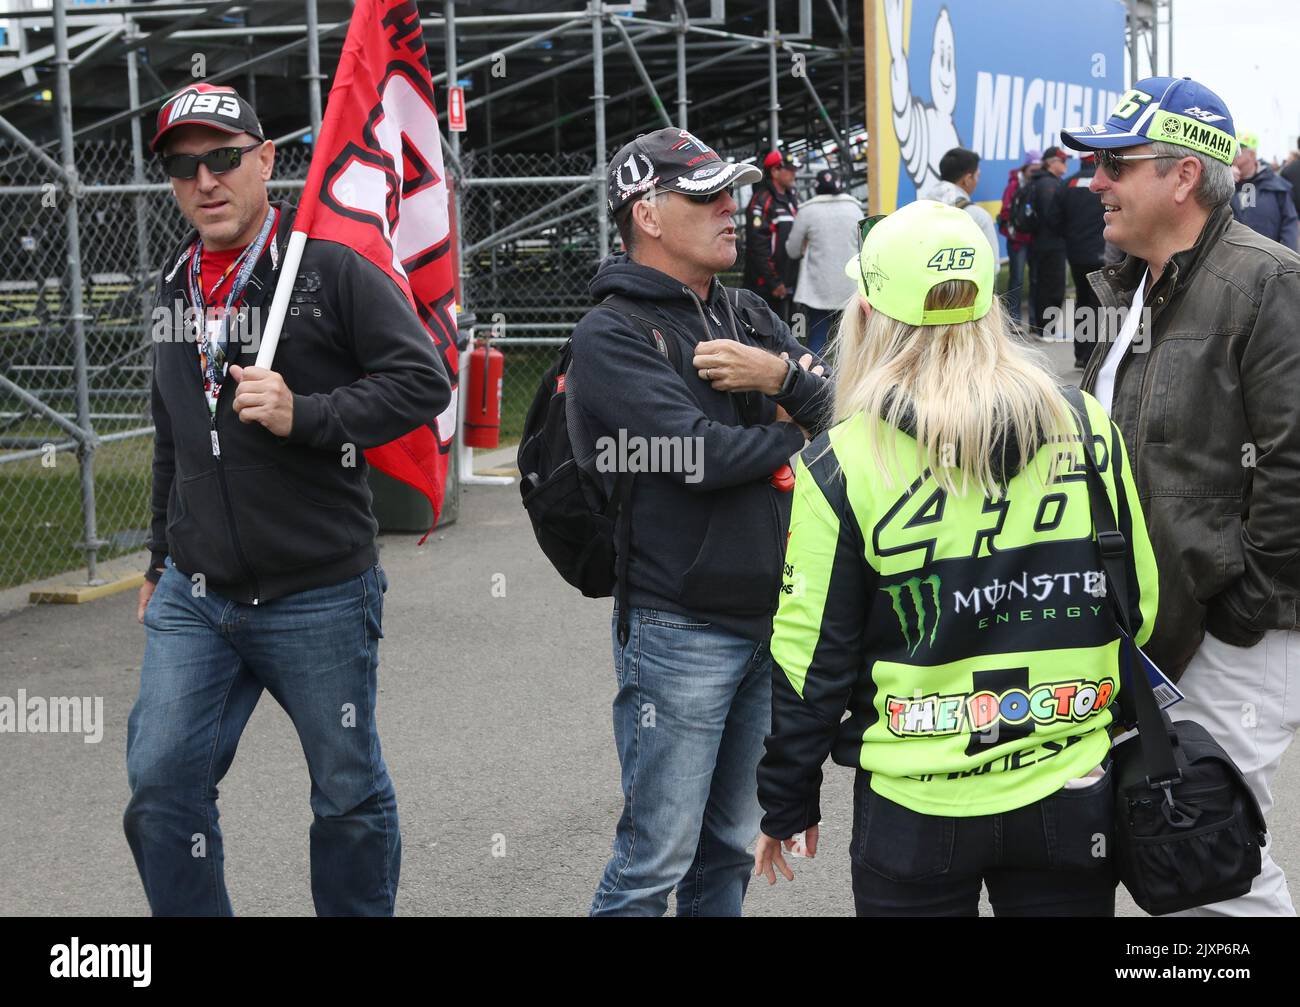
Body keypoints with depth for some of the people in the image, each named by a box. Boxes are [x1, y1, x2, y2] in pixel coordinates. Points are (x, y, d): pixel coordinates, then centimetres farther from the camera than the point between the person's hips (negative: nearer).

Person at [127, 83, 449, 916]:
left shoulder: (331, 268, -7)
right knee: (162, 788, 0)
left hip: (319, 598, -5)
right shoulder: (177, 289, 13)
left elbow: (425, 380, -13)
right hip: (193, 601, 5)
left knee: (350, 795, 8)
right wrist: (163, 566, 25)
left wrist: (305, 416, -24)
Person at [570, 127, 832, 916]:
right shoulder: (612, 335, -9)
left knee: (732, 846, 16)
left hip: (767, 618, 7)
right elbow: (698, 455, -20)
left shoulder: (748, 315, 13)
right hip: (679, 633, -7)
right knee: (657, 861, -3)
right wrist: (795, 427, -3)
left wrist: (782, 376, -15)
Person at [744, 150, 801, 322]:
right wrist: (773, 283, -18)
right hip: (765, 287, -9)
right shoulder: (762, 200, -11)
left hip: (787, 284, 9)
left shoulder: (792, 199, 16)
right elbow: (757, 245, -18)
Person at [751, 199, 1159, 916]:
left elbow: (808, 662, -6)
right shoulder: (1087, 428, -2)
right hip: (1072, 798, 2)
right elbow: (1139, 608, 6)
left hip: (916, 808, -2)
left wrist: (787, 807, 6)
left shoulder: (840, 466, -11)